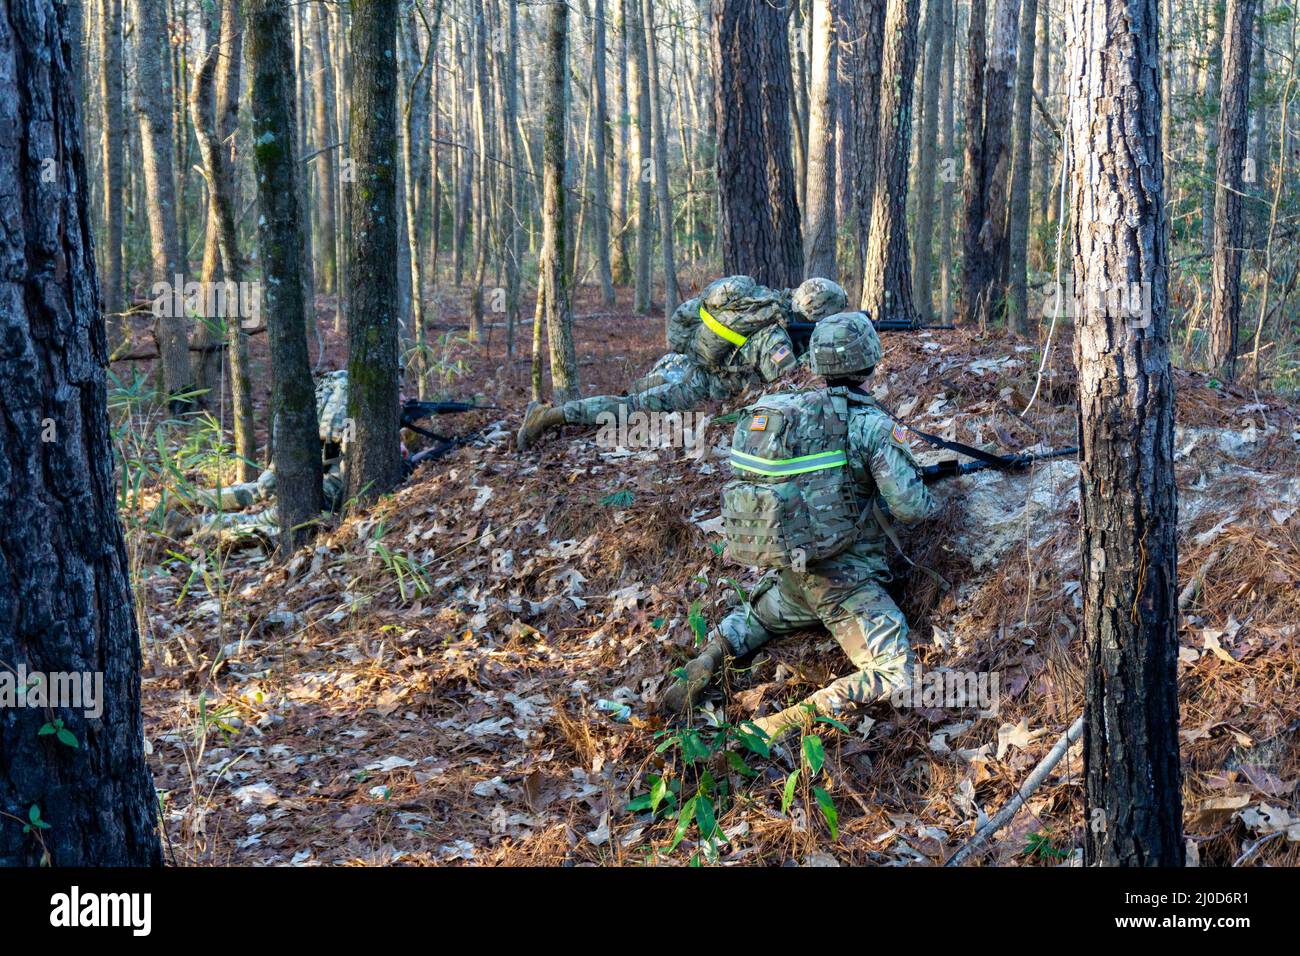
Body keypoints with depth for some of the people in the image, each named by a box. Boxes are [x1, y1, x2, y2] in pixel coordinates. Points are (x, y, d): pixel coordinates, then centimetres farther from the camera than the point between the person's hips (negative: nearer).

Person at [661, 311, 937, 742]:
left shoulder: (791, 408, 5)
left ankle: (709, 657, 5)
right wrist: (928, 500, 9)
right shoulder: (872, 423, -12)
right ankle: (784, 722, -23)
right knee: (894, 677, -9)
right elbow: (909, 506, -15)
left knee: (754, 618, 36)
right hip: (845, 579, -7)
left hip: (789, 572, 7)